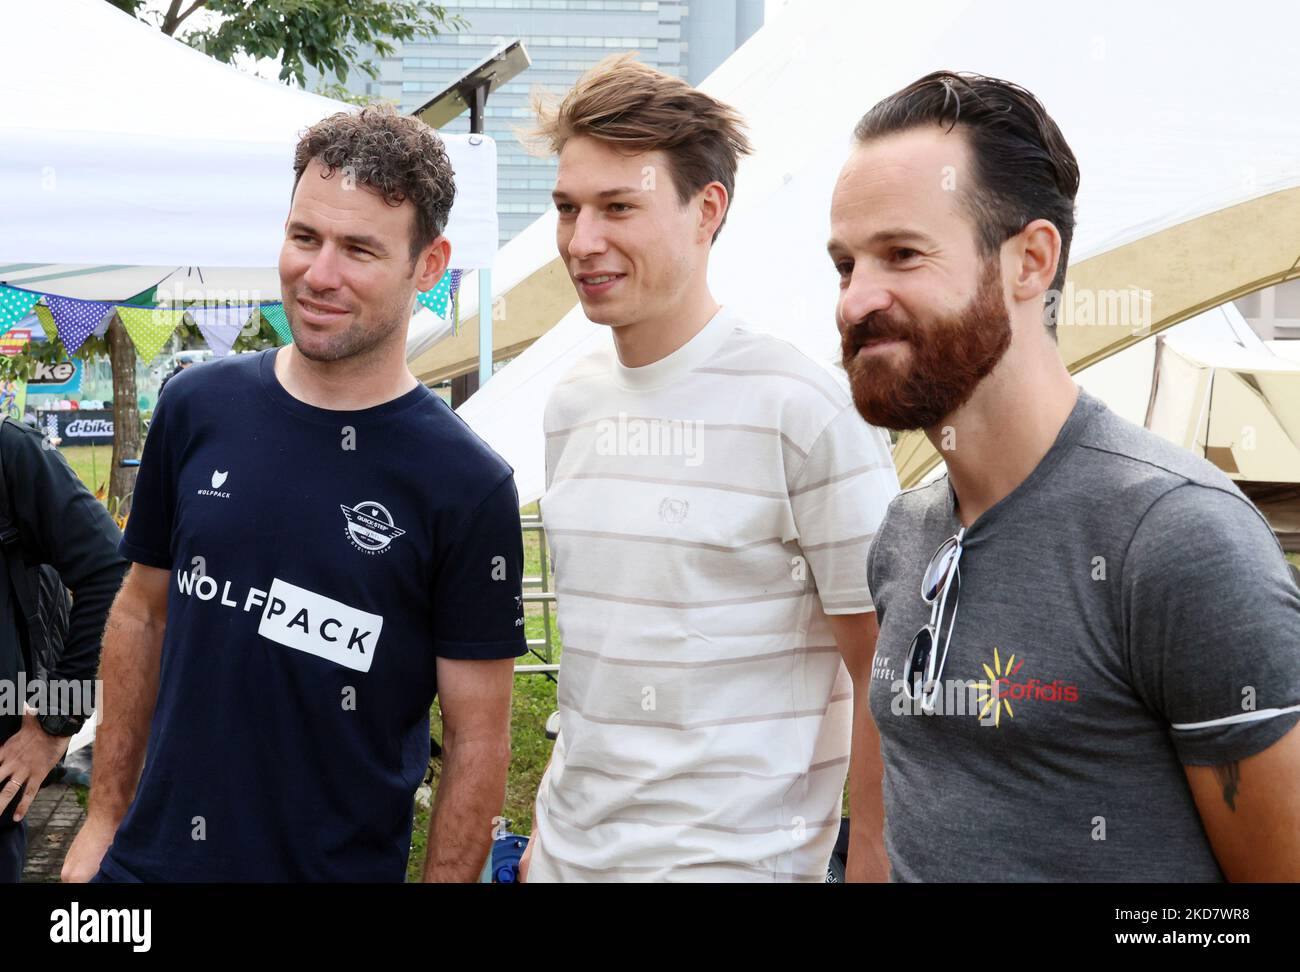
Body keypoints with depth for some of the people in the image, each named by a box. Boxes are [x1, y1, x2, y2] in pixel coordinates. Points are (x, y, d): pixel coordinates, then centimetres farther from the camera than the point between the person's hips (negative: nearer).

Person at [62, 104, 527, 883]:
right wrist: (105, 820, 8)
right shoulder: (198, 408, -3)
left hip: (344, 864, -3)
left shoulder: (470, 487, -13)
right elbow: (144, 613, 7)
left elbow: (477, 738, -10)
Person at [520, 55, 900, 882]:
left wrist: (874, 860, -14)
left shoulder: (804, 411, -14)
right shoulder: (572, 407, 7)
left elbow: (886, 677, -12)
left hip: (731, 857, -6)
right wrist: (550, 828, 16)